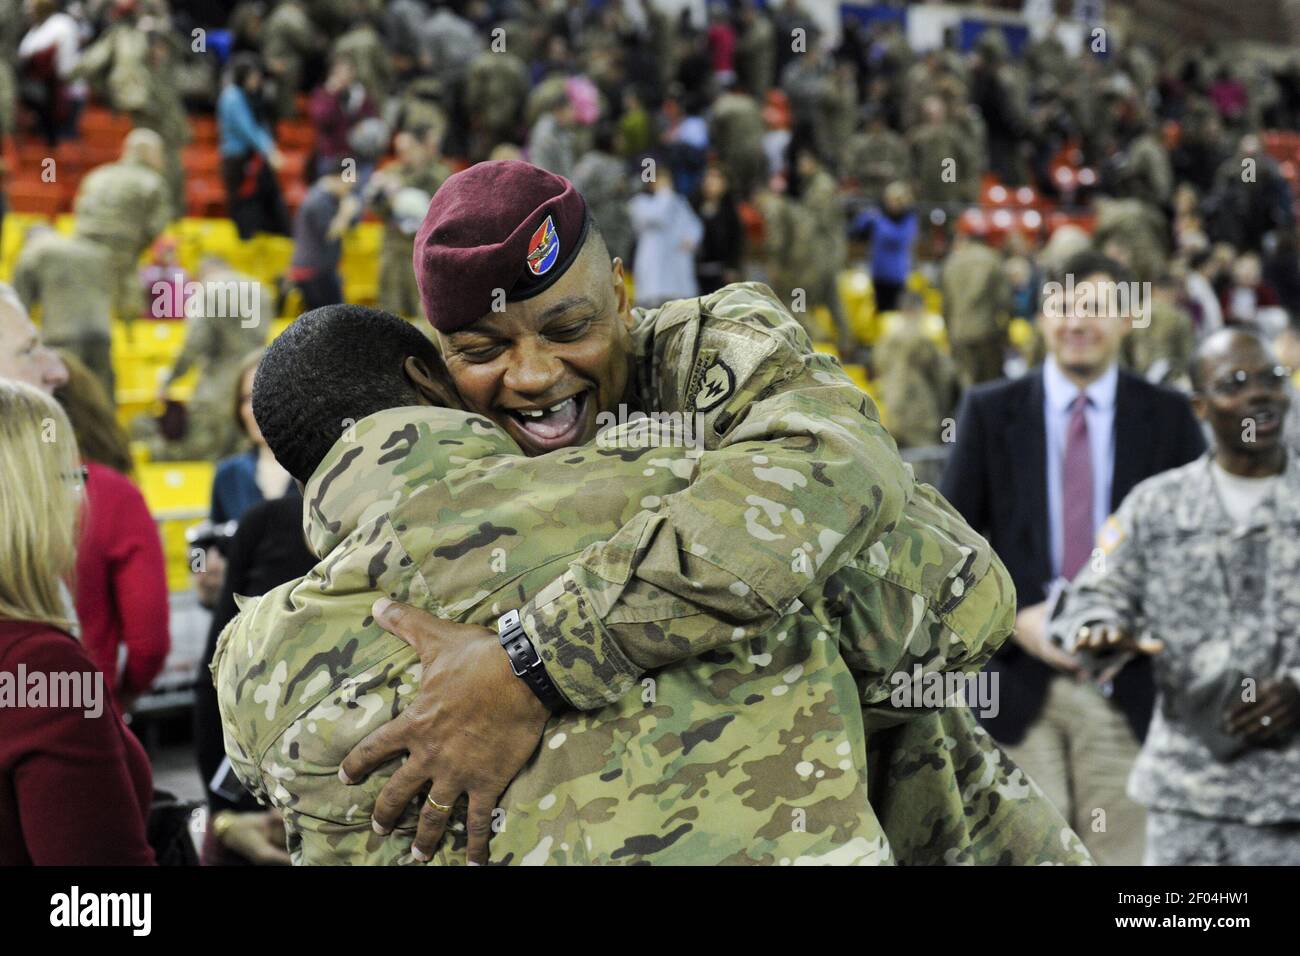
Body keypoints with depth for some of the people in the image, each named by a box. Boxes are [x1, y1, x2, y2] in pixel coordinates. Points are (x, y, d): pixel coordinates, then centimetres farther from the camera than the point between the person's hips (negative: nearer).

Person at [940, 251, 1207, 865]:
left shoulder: (1168, 417, 7)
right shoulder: (989, 411, 6)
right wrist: (1015, 618, -9)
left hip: (1127, 682, 1)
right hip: (1019, 681, 0)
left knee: (1121, 852, 3)